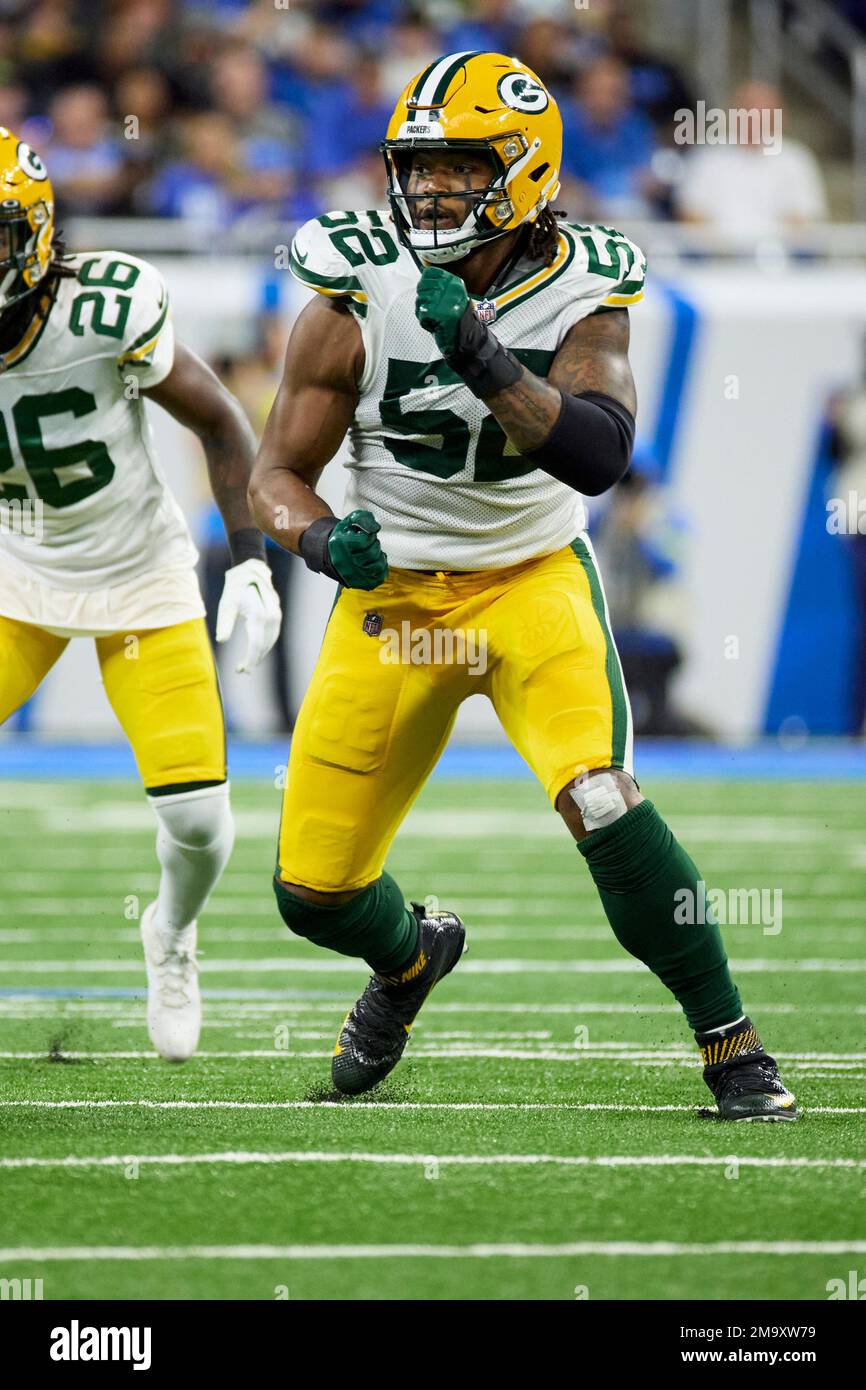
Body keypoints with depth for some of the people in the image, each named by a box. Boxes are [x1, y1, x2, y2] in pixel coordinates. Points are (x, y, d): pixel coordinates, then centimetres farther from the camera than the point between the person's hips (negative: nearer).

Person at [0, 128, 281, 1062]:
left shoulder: (109, 314, -26)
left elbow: (221, 426, -11)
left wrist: (250, 563, -14)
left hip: (140, 578, -2)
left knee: (196, 816, -5)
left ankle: (171, 936, 28)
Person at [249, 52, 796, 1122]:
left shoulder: (579, 293, -12)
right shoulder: (357, 300, -11)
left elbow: (598, 455, -27)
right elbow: (275, 474, -6)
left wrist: (486, 364, -40)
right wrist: (321, 537, -29)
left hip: (532, 580, -2)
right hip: (394, 592, 2)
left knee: (599, 799, -27)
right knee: (315, 892, 2)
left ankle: (731, 1047, -12)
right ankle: (411, 956, 41)